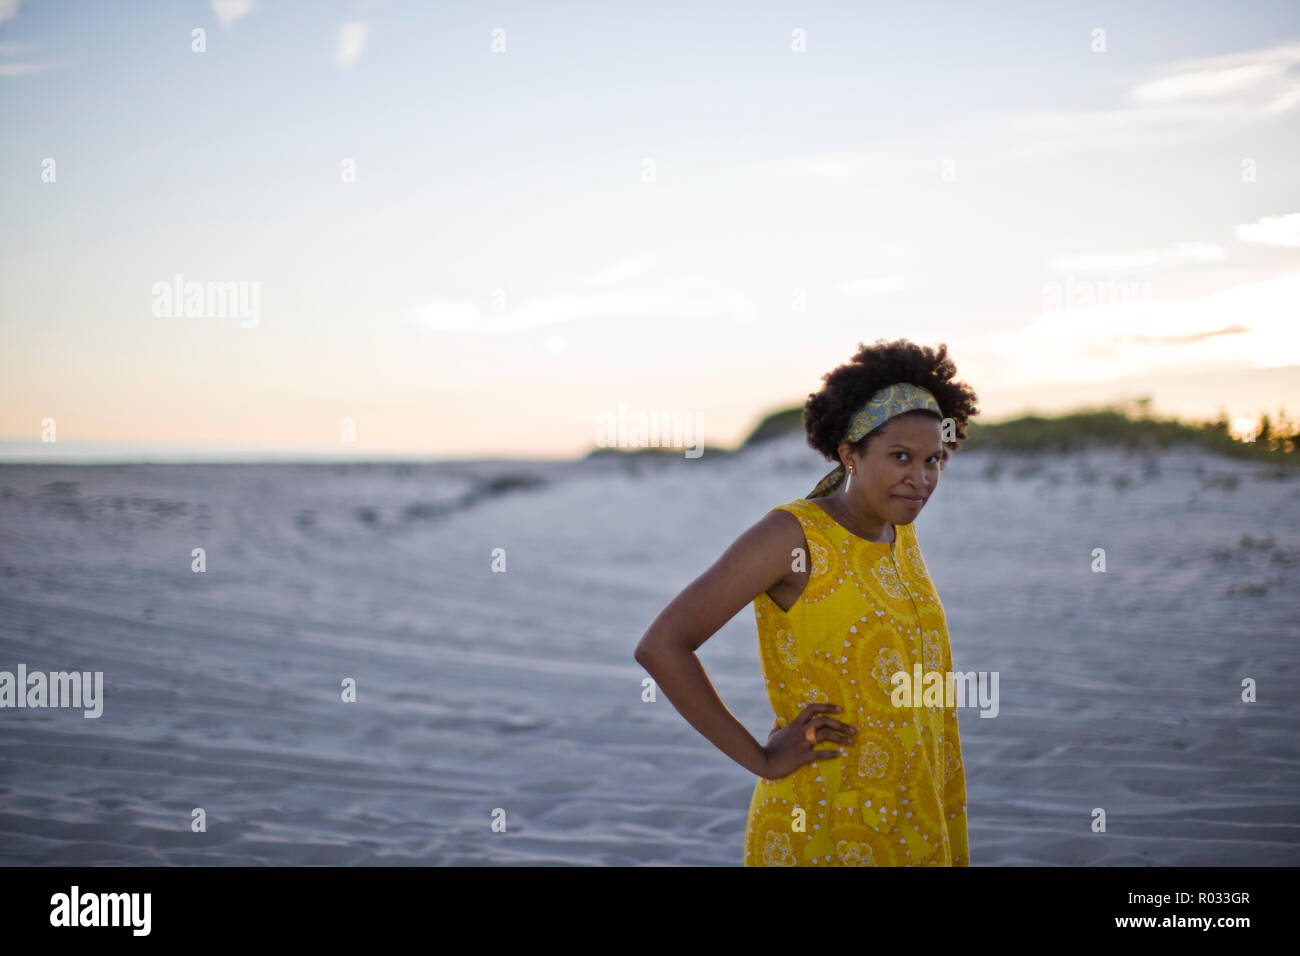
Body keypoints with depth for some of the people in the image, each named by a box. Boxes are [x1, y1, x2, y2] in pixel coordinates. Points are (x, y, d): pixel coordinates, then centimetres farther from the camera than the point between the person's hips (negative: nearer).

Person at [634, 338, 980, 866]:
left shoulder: (899, 534, 6)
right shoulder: (791, 533, -15)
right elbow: (660, 646, -21)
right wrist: (760, 759, -16)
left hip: (912, 827, 7)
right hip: (825, 833, -7)